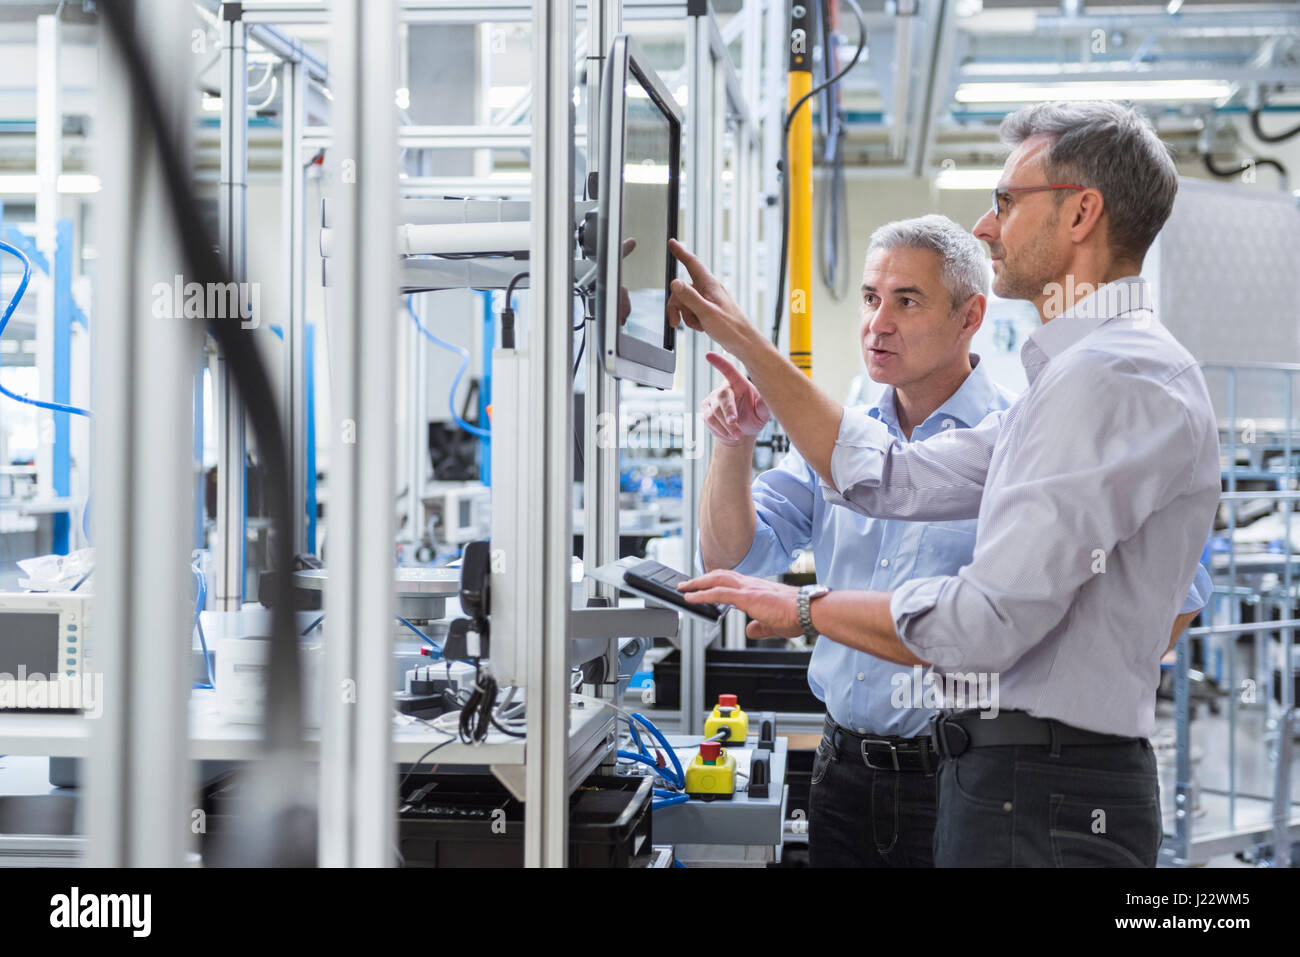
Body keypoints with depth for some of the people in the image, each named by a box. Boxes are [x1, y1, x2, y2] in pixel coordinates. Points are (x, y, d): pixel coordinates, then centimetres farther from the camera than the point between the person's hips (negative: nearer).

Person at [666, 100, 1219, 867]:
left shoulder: (1116, 377, -17)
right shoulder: (1082, 373, 18)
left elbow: (988, 625, -23)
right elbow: (891, 479, 18)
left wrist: (803, 609, -9)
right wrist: (742, 339, 17)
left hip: (1044, 804, -10)